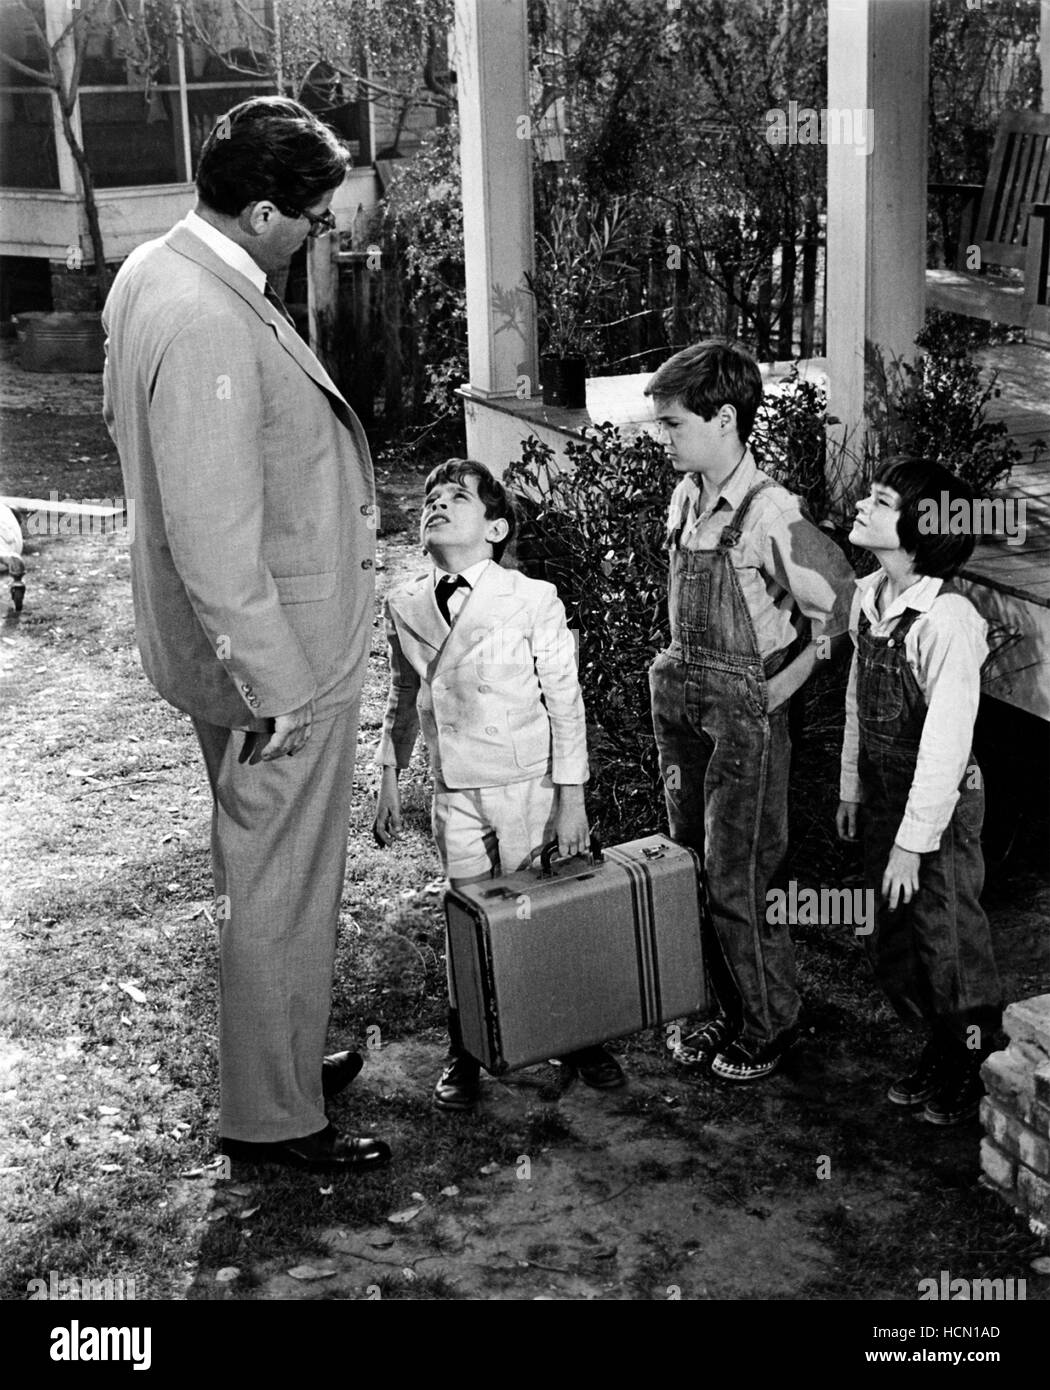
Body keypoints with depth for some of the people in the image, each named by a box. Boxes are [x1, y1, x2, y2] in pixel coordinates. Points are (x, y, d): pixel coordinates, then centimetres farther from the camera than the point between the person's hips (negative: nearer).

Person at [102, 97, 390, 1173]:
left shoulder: (157, 268, 4)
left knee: (269, 868, 23)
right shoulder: (209, 328, -28)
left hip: (266, 640, 10)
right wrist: (277, 688, -22)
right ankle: (271, 1116, 22)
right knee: (282, 883, 5)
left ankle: (281, 1055, 41)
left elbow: (129, 431, 16)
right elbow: (215, 542, -29)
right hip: (277, 652, -10)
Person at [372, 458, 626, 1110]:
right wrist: (390, 778, 12)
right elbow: (404, 698, 13)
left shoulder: (533, 600, -11)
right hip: (454, 792, 3)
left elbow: (566, 702, -8)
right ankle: (464, 1054, 24)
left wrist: (571, 798, -9)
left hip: (529, 785, -3)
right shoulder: (405, 605, 1)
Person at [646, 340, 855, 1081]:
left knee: (736, 882, 1)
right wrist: (680, 670, 12)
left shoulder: (769, 514, -19)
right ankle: (732, 1012, 31)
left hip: (744, 713, -8)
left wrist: (781, 684, -10)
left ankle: (772, 1026, 21)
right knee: (695, 871, 15)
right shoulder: (686, 498, 5)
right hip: (681, 702, 8)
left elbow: (833, 604, -16)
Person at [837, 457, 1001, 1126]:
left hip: (941, 803, -8)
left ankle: (975, 1070, 32)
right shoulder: (867, 597, 0)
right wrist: (852, 788, 16)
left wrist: (912, 843, -21)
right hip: (884, 795, 8)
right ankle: (939, 1051, 42)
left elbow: (947, 742, -24)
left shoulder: (946, 619, -26)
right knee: (892, 944, 20)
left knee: (949, 945, 10)